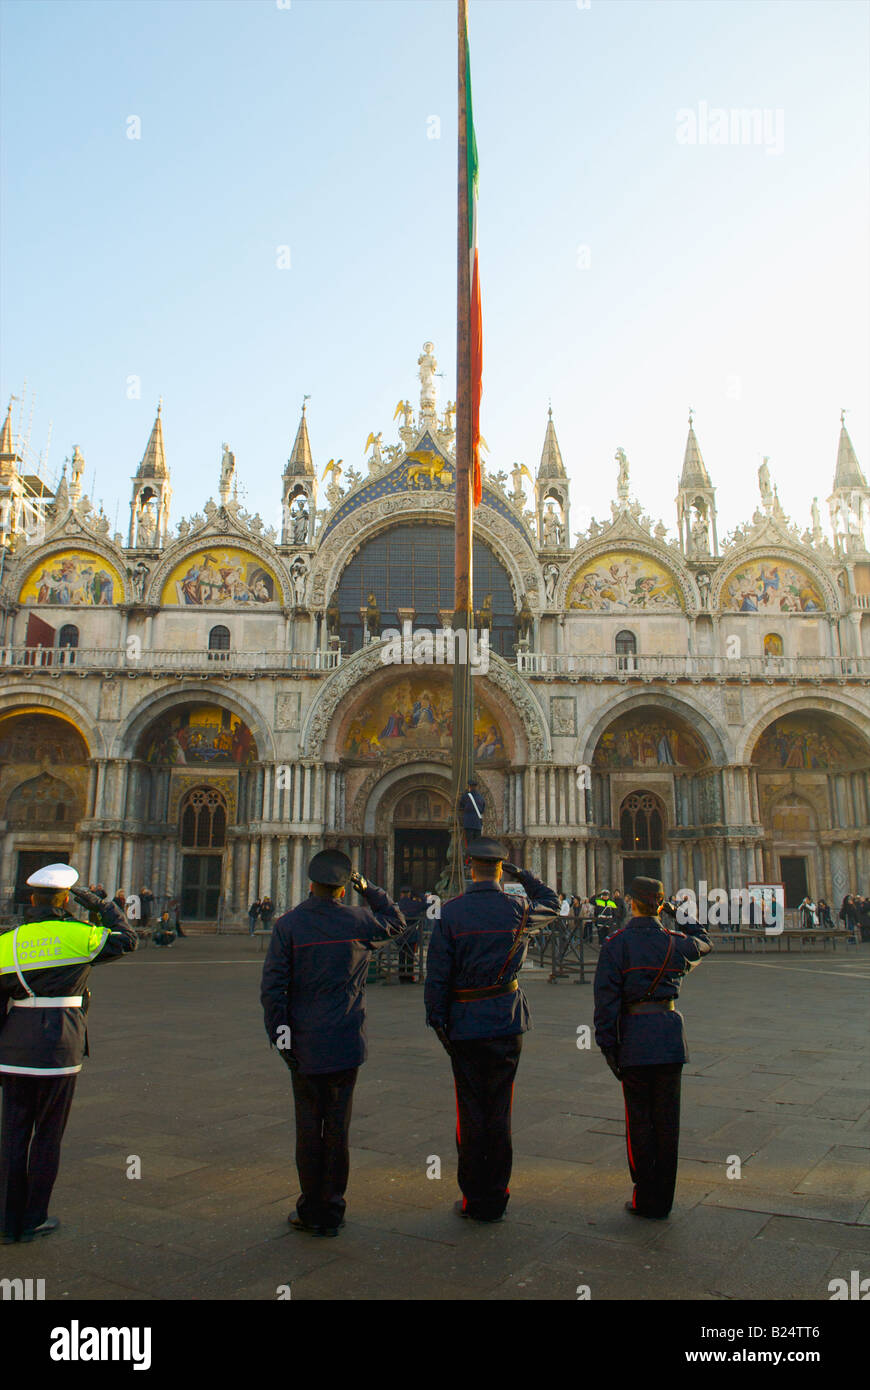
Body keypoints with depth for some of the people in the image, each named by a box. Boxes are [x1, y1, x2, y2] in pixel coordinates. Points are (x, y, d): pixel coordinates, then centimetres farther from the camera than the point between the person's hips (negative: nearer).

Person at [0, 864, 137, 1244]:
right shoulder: (78, 935, -7)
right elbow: (127, 940, 9)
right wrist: (101, 906, 15)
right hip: (59, 1046, -3)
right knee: (48, 1134, 10)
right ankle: (34, 1220, 20)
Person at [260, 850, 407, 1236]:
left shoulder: (288, 924, -9)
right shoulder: (357, 922, -6)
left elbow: (272, 987, -11)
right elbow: (396, 923, 16)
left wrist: (279, 1034, -3)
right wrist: (367, 888, 13)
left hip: (304, 1045, -1)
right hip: (346, 1044, 1)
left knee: (309, 1128, 11)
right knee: (337, 1128, 11)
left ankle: (311, 1211, 20)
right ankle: (332, 1213, 20)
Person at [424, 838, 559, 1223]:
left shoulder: (452, 910, -9)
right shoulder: (518, 909, -3)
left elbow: (437, 971, -8)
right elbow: (551, 904, 20)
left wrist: (436, 1018, 1)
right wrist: (523, 874, 21)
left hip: (465, 1023, -2)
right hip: (508, 1021, 2)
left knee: (471, 1112, 7)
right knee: (499, 1111, 11)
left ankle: (473, 1200, 15)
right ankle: (496, 1199, 19)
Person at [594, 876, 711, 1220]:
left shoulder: (616, 944, -8)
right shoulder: (675, 942, 0)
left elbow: (607, 996, -10)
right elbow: (703, 944, 24)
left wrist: (608, 1045, -5)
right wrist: (686, 919, 36)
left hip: (635, 1040, -3)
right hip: (670, 1035, 3)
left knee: (639, 1121, 8)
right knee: (667, 1121, 11)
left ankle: (645, 1200, 15)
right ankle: (663, 1201, 21)